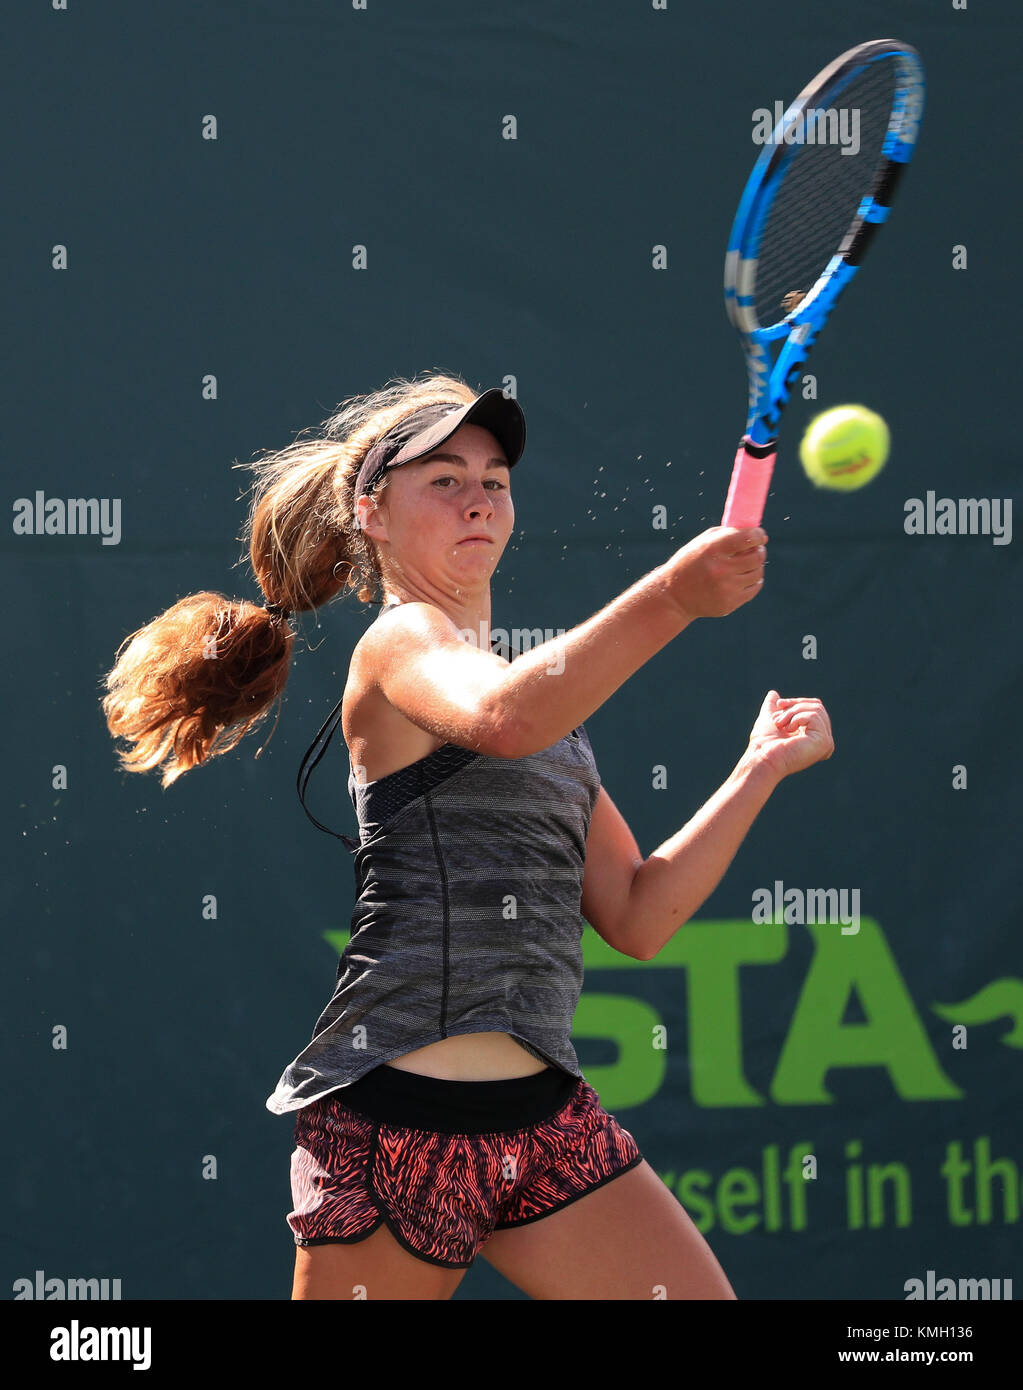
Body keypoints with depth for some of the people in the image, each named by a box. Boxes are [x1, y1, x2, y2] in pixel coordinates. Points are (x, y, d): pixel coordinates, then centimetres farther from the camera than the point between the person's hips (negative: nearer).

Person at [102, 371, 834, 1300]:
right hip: (396, 1123, -7)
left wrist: (763, 768, 13)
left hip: (547, 1120, 7)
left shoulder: (541, 685, 23)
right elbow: (503, 718, -28)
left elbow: (636, 917, 18)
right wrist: (671, 598, -34)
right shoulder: (398, 642, -2)